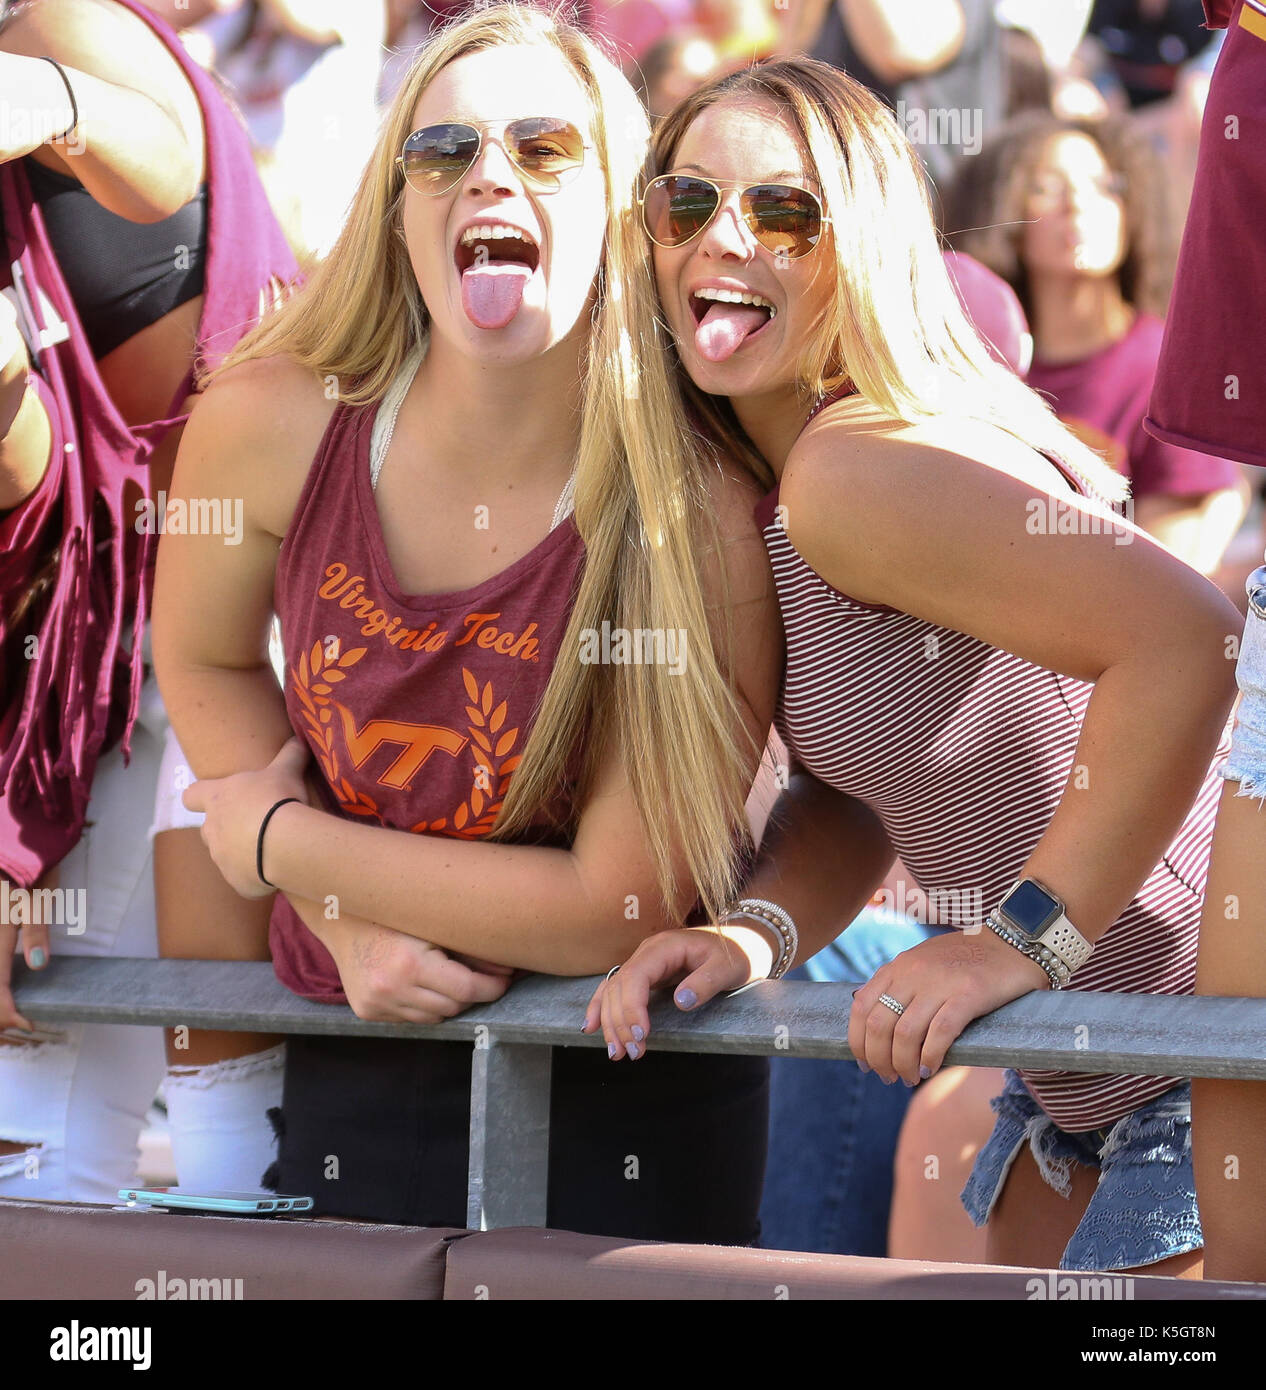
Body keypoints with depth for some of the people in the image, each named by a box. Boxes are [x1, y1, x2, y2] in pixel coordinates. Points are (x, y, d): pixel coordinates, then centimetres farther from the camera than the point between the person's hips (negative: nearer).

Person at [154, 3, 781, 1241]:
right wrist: (350, 926, -8)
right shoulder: (271, 426, -15)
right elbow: (205, 658, 6)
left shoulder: (698, 517, -24)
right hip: (349, 1072, 3)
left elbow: (621, 907, -20)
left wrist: (281, 843, -14)